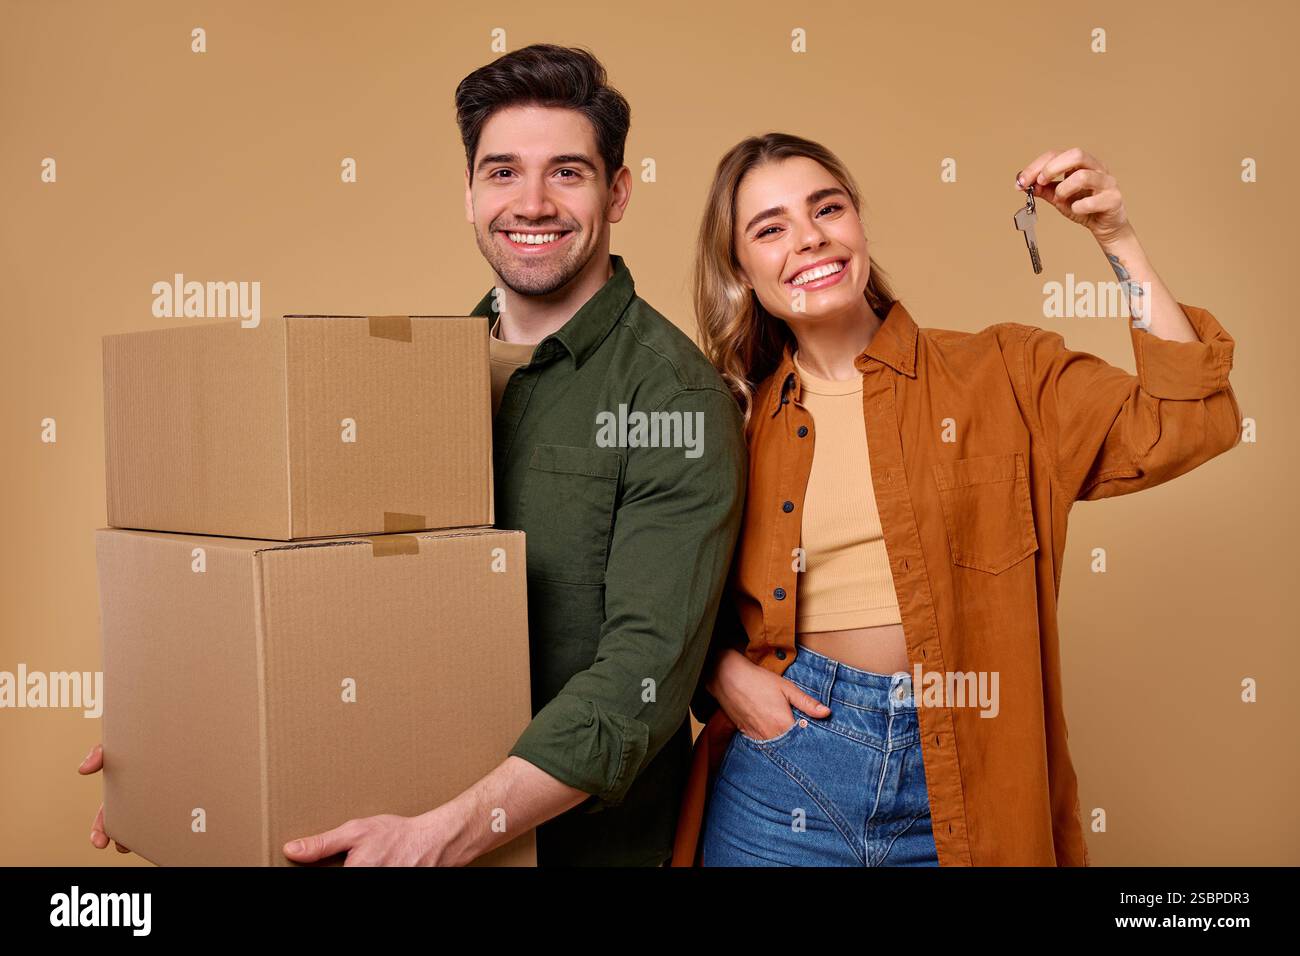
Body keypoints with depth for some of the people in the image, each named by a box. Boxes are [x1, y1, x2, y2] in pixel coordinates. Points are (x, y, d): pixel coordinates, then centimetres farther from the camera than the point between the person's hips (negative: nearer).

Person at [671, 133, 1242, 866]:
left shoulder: (1002, 373, 0)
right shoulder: (736, 416, 3)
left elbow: (1184, 426, -10)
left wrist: (1118, 240, -12)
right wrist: (723, 670, -6)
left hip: (972, 785, 0)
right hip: (787, 772, 1)